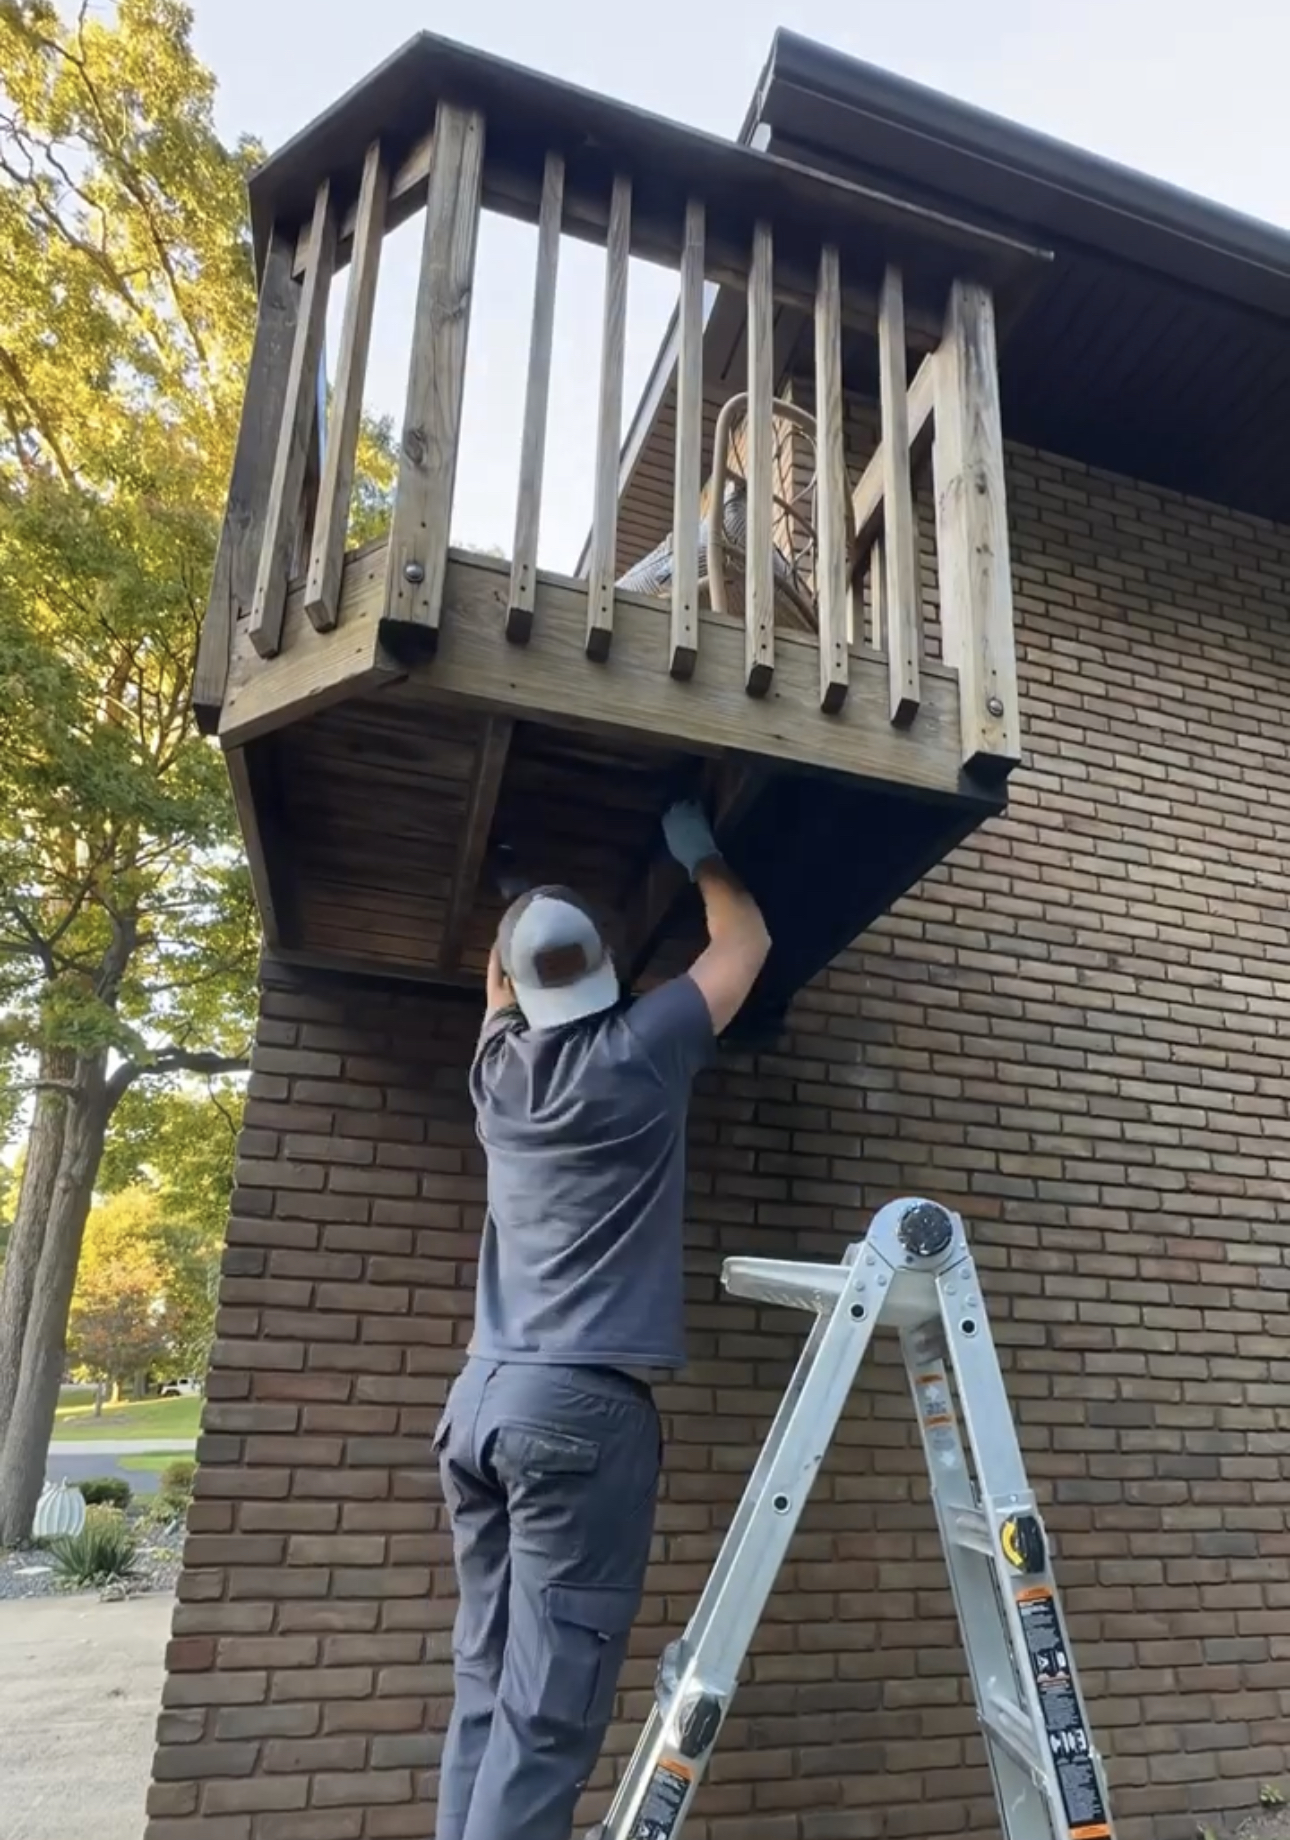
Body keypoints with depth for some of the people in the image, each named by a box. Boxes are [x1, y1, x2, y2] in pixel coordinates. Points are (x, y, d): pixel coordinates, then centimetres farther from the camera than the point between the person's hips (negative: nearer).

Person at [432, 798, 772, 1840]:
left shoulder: (499, 1065, 10)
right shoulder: (639, 1050, -3)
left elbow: (499, 980, 34)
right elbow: (747, 940, 12)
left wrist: (519, 904, 48)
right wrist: (698, 854, 27)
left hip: (483, 1398, 6)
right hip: (586, 1404, -6)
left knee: (486, 1692, 9)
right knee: (547, 1712, -3)